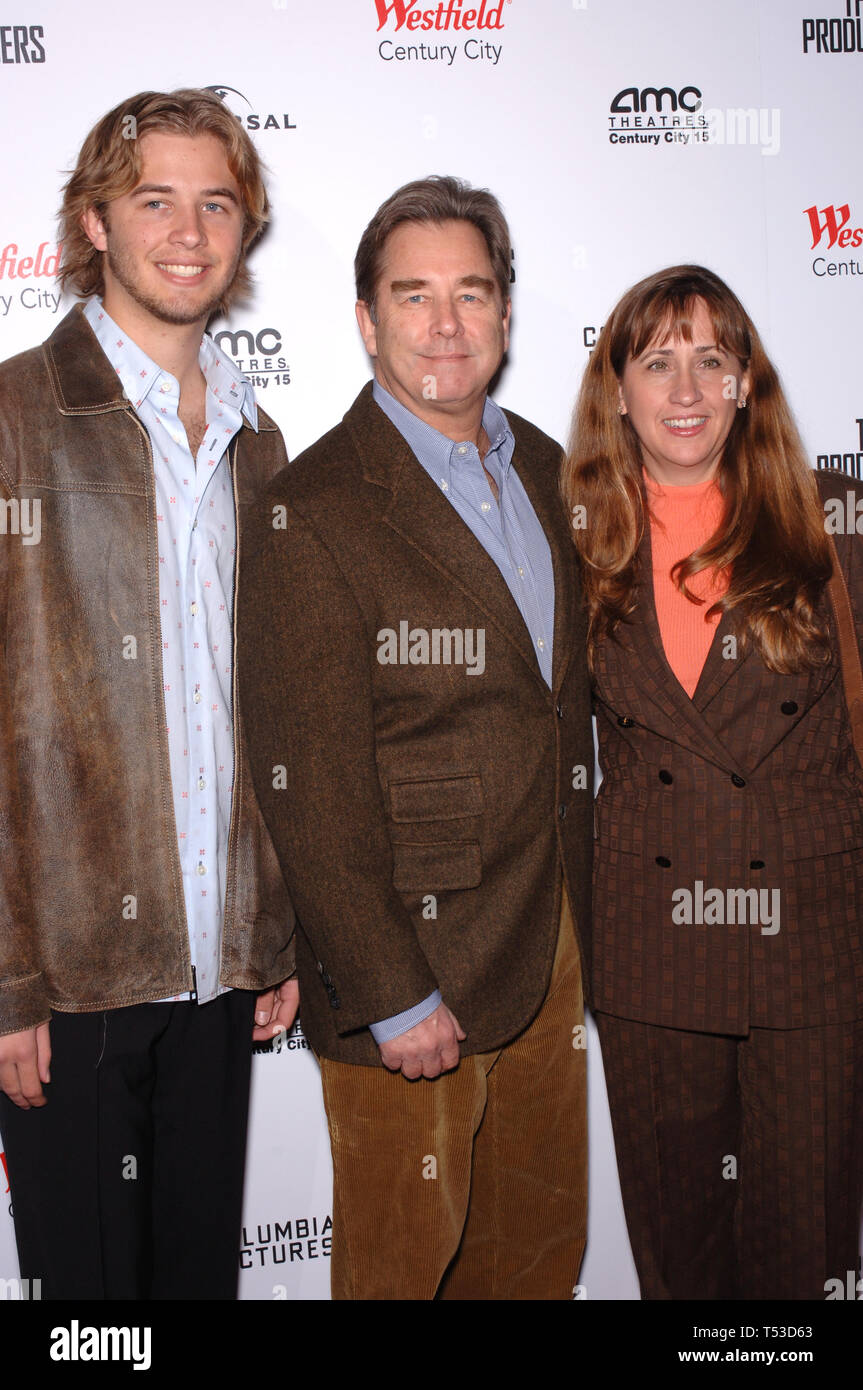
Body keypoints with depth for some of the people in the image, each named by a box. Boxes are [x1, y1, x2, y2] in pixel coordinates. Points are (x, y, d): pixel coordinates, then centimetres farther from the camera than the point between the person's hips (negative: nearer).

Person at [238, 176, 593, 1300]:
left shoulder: (544, 468, 7)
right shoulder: (313, 512, -17)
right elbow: (311, 787, -19)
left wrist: (580, 904, 12)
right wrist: (392, 995, -17)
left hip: (552, 939, 7)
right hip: (410, 958, -6)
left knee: (542, 1234, 22)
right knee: (406, 1249, 14)